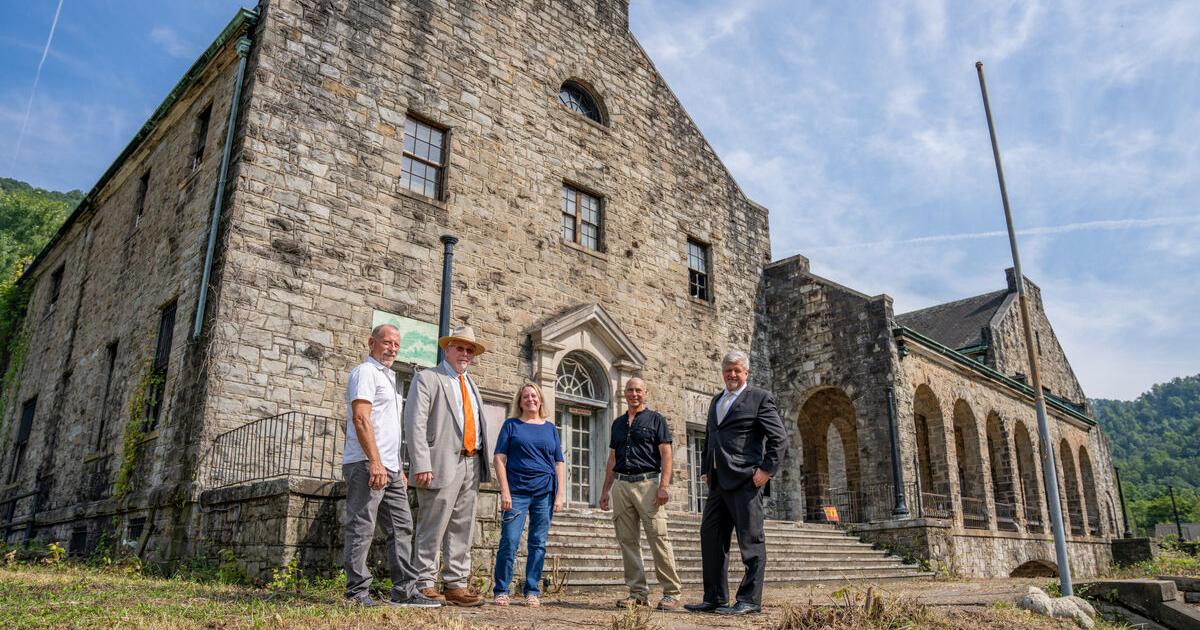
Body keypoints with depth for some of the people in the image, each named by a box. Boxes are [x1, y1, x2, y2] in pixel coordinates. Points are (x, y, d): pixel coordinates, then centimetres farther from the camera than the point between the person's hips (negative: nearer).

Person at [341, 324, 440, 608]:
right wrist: (375, 462, -23)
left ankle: (404, 591, 10)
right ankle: (357, 592, 2)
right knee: (361, 528, -4)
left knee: (401, 528, 7)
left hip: (389, 468, 10)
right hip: (367, 464, -9)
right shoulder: (365, 372, -4)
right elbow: (361, 418, -17)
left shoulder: (389, 377, 24)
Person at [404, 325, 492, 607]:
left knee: (461, 531, 8)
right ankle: (425, 585, 6)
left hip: (471, 464, 7)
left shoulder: (471, 384, 23)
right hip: (442, 464, -7)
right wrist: (421, 465, -18)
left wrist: (480, 463, 11)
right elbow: (415, 423, -9)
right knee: (432, 529, -3)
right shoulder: (427, 378, 0)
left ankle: (456, 586, 14)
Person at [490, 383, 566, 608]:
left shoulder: (550, 428, 14)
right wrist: (505, 491, -9)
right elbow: (500, 458, 1)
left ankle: (532, 592, 14)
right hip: (517, 492, -2)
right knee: (509, 541, -8)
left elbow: (559, 464, 13)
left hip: (545, 493, 2)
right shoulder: (511, 425, 7)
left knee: (538, 544, 5)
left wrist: (560, 495, 3)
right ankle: (500, 591, 5)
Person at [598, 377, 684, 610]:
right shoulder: (618, 423, 19)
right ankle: (638, 591, 13)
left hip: (647, 483, -5)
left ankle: (671, 592, -1)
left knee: (658, 537, -9)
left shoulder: (655, 419, 5)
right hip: (621, 485, 5)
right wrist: (605, 490, 14)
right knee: (627, 540, 5)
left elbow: (666, 454, -2)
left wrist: (664, 486, -13)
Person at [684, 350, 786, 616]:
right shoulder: (716, 401, 21)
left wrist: (767, 469, -12)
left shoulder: (760, 398, -1)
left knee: (750, 540, -1)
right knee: (710, 537, 8)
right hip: (718, 481, 8)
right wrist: (705, 469, 18)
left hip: (745, 479, -7)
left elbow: (779, 438, -6)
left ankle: (750, 600, 6)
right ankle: (714, 598, 16)